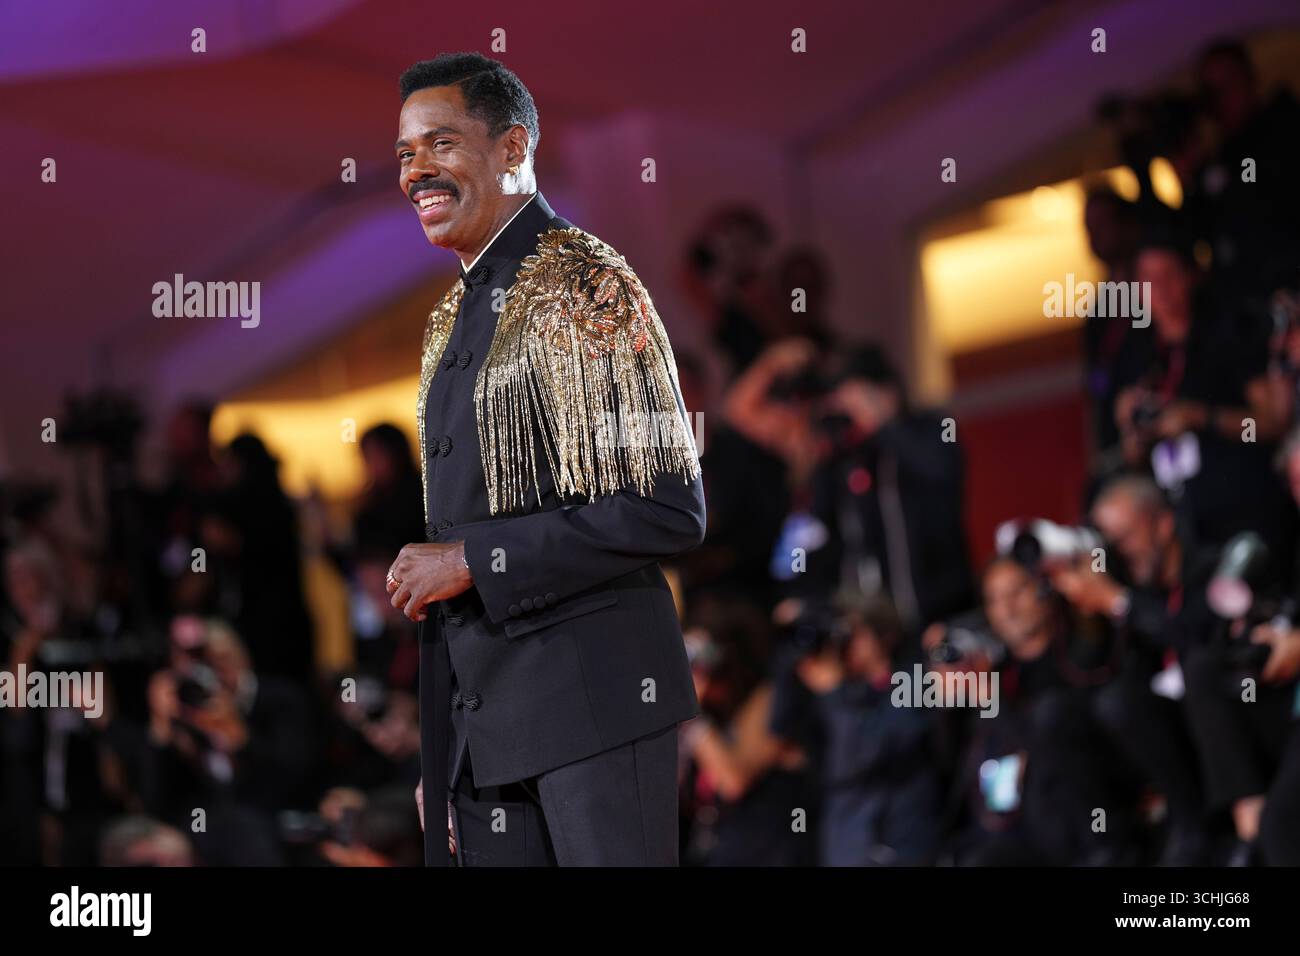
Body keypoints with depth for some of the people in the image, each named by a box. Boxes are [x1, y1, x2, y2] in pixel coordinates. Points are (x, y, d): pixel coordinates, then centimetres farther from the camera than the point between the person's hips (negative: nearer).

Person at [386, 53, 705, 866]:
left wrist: (473, 561, -16)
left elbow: (668, 512, -17)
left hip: (592, 693, -8)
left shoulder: (586, 289, -9)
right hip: (483, 708, 8)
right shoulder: (455, 318, 18)